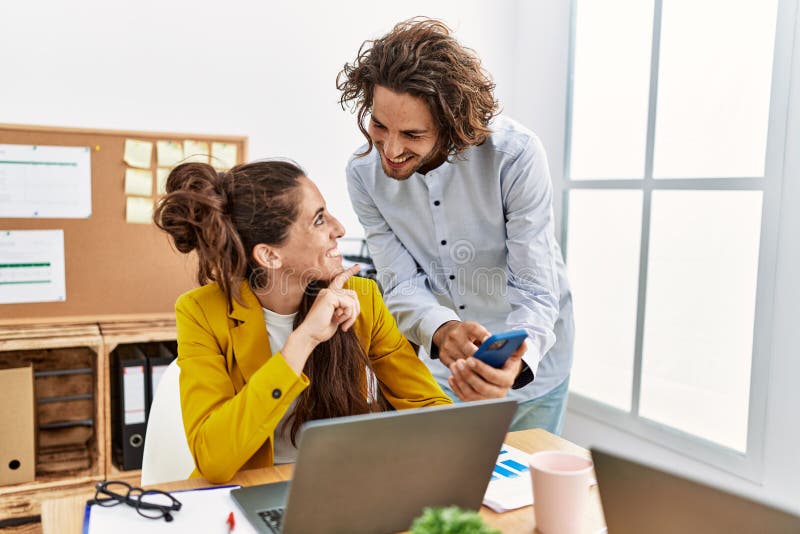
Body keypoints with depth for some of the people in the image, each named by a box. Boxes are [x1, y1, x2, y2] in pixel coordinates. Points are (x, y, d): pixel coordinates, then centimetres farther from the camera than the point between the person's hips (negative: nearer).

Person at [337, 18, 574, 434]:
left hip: (530, 365, -1)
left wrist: (516, 364, -48)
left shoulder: (516, 155, -27)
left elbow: (536, 289, -27)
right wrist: (442, 330, -38)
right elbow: (402, 285, -15)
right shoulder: (363, 173, -16)